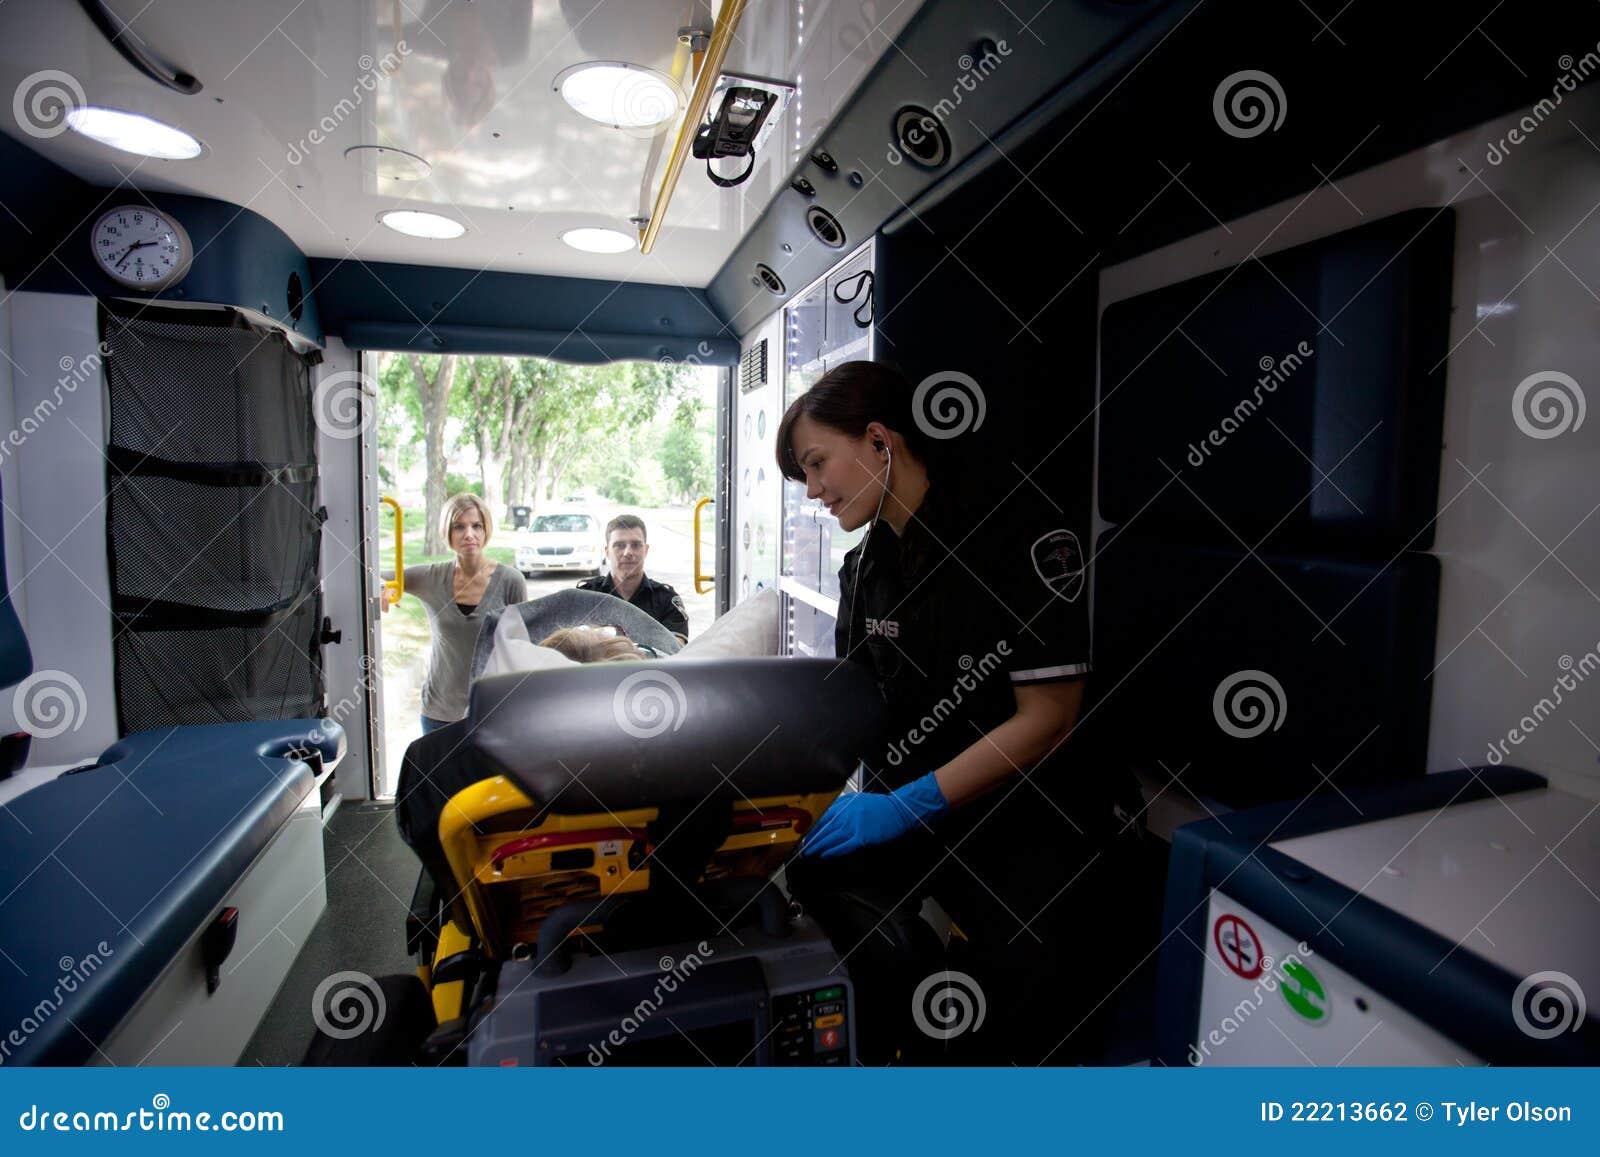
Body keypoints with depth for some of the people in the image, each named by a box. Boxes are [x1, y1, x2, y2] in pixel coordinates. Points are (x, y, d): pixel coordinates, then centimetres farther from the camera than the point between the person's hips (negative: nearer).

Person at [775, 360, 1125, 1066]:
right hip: (904, 818, 5)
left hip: (1024, 822, -5)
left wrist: (909, 804, -20)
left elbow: (1047, 716, -15)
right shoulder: (864, 568, 7)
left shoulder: (1020, 532, -13)